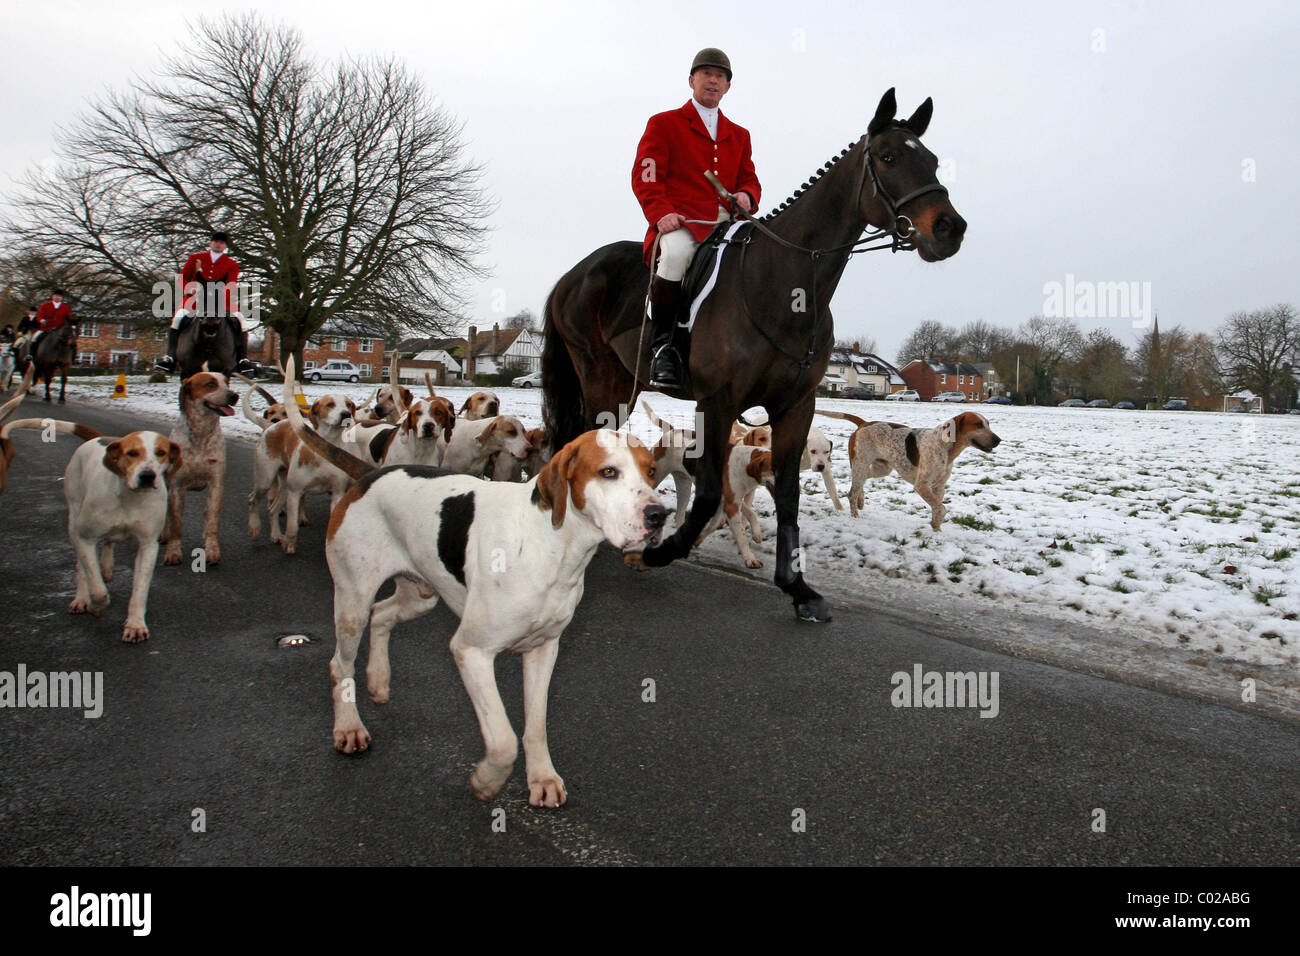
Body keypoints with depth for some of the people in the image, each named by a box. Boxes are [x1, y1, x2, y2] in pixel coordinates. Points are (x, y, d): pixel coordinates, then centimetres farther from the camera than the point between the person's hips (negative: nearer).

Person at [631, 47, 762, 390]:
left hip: (726, 224, 5)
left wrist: (746, 196, -2)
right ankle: (662, 343, -26)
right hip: (679, 222, -5)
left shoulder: (739, 136, 29)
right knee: (677, 252, -40)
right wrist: (661, 212, -17)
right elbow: (644, 176, 2)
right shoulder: (664, 124, 14)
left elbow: (749, 179, 24)